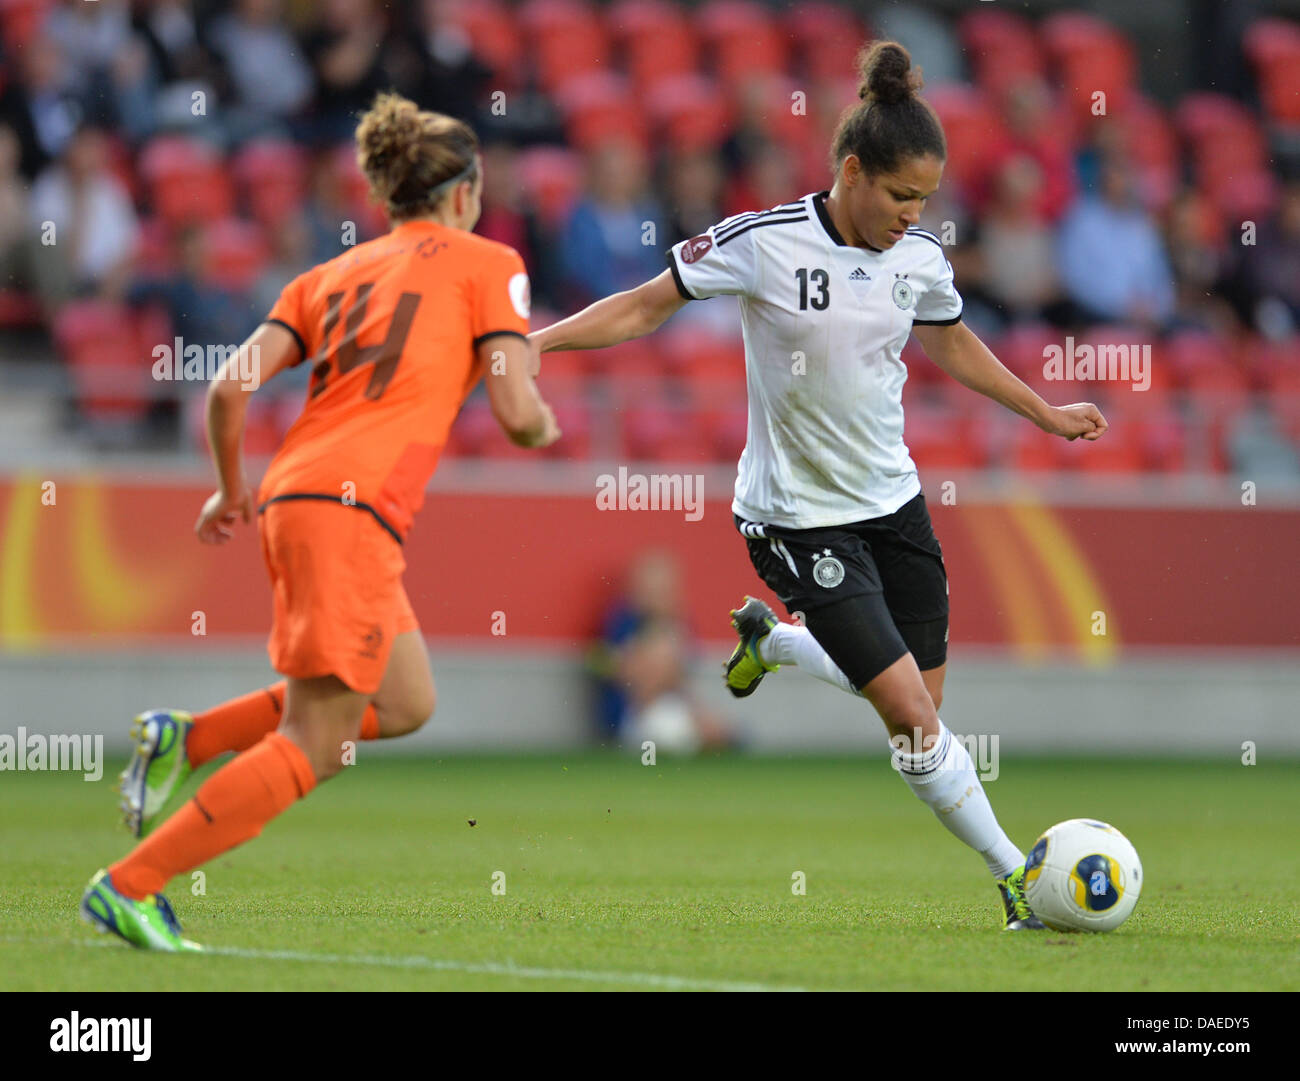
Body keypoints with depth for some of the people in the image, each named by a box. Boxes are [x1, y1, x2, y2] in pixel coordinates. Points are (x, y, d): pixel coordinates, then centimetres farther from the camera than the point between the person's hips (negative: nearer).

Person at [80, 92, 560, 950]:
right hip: (353, 512, -8)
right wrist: (544, 427, 20)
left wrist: (232, 489, 25)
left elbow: (230, 386, 11)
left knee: (405, 704, 20)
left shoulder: (330, 275, 21)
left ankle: (184, 738, 10)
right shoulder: (486, 262, 7)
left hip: (292, 496, 8)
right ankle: (130, 887, -12)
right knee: (311, 749, -6)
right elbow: (517, 410, -3)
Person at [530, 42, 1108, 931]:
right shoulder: (764, 243, -16)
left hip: (891, 496, 6)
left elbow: (953, 344, 21)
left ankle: (770, 638, 37)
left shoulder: (921, 261, -1)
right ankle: (1014, 874, 0)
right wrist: (528, 343, -16)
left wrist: (1047, 413, 27)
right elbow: (644, 308, -7)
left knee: (918, 702, 10)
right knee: (912, 717, -14)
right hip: (799, 514, -6)